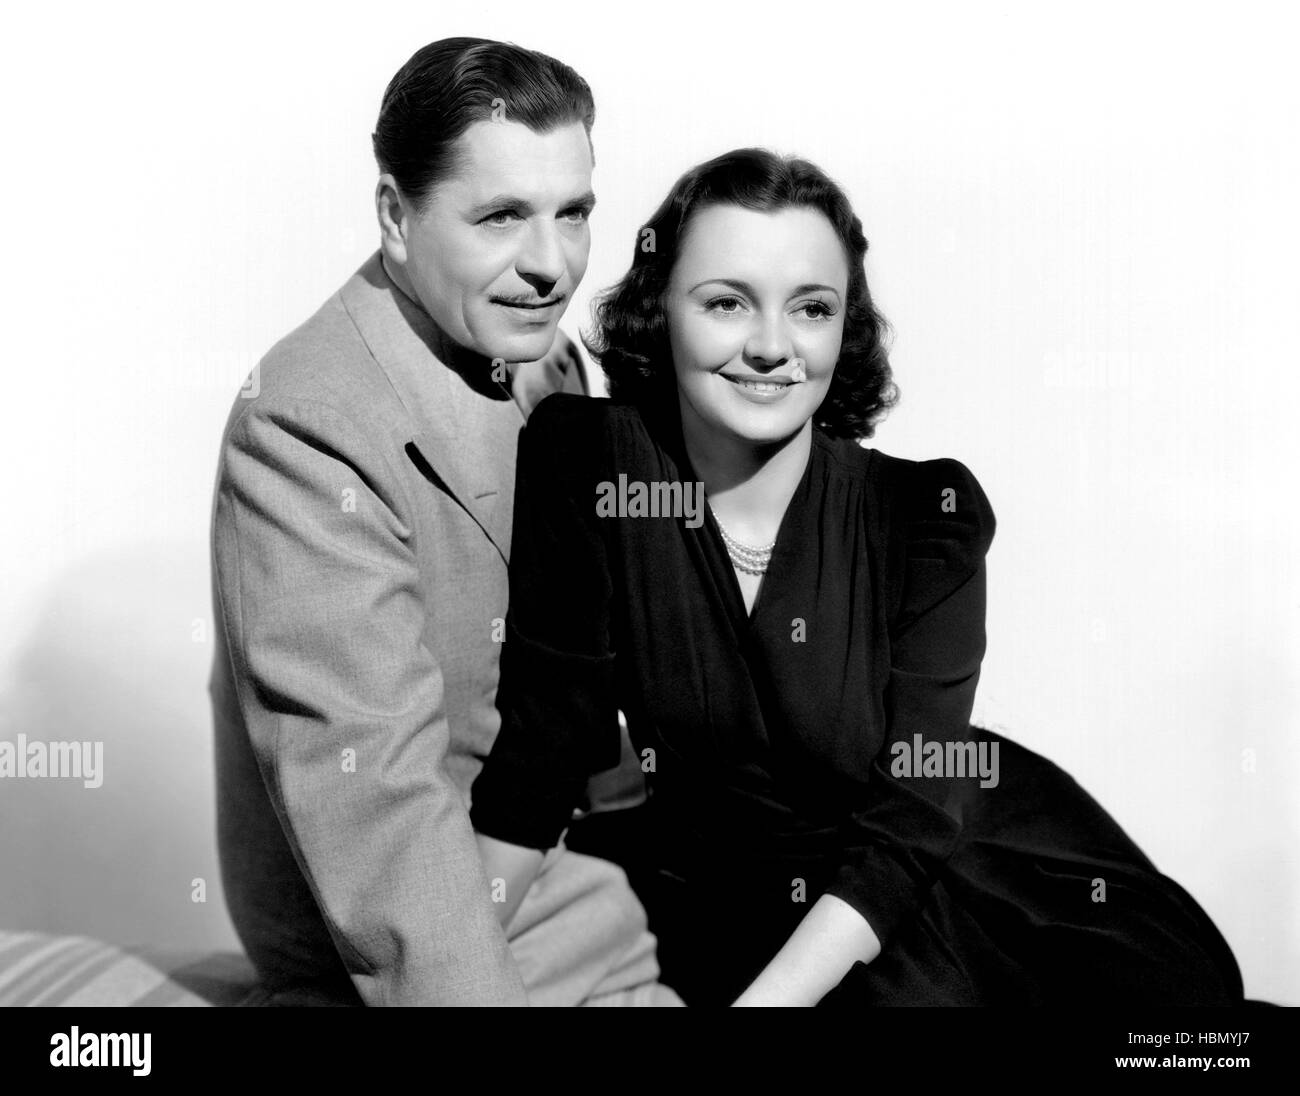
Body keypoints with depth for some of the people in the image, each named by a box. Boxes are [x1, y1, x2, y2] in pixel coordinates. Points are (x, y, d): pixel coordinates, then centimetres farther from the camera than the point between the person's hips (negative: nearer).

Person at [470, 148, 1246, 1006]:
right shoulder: (588, 462, -13)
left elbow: (911, 816, -15)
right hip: (725, 915, -1)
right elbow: (543, 742, -8)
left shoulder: (927, 514, -13)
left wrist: (763, 996, -25)